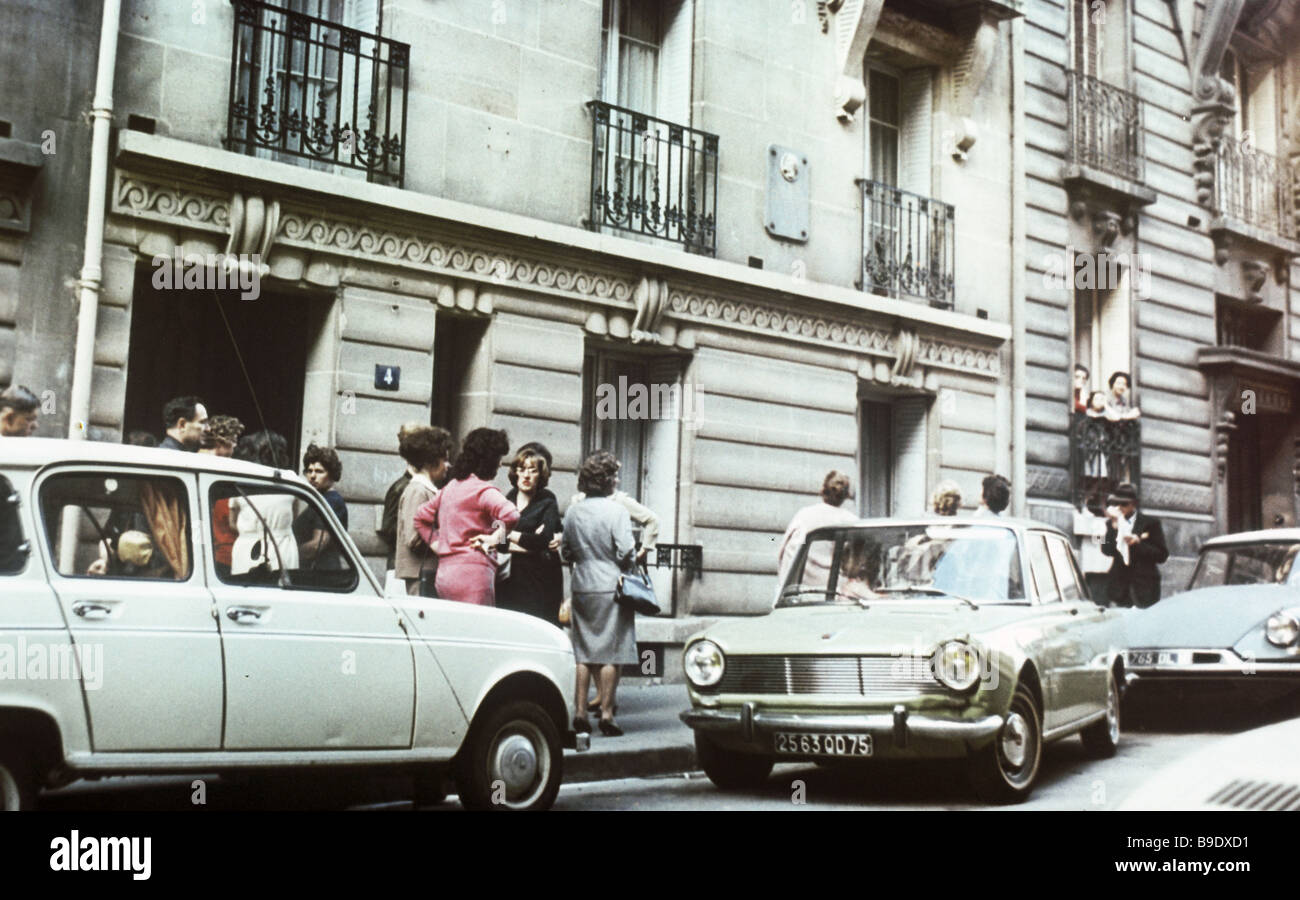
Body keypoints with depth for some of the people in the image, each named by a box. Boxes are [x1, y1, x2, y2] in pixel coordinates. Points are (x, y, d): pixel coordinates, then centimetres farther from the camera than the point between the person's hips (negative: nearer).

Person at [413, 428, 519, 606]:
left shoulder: (450, 487, 15)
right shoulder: (483, 490, -9)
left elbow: (421, 517, 25)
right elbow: (511, 515, -26)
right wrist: (495, 538, -11)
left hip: (444, 574, 8)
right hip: (472, 572, -8)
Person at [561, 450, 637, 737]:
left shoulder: (573, 511, 4)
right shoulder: (616, 510, -11)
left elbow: (565, 552, 10)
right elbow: (627, 554, -14)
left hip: (581, 587, 5)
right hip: (610, 587, -5)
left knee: (582, 653, 10)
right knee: (610, 654, 1)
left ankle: (580, 713, 10)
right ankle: (606, 713, 1)